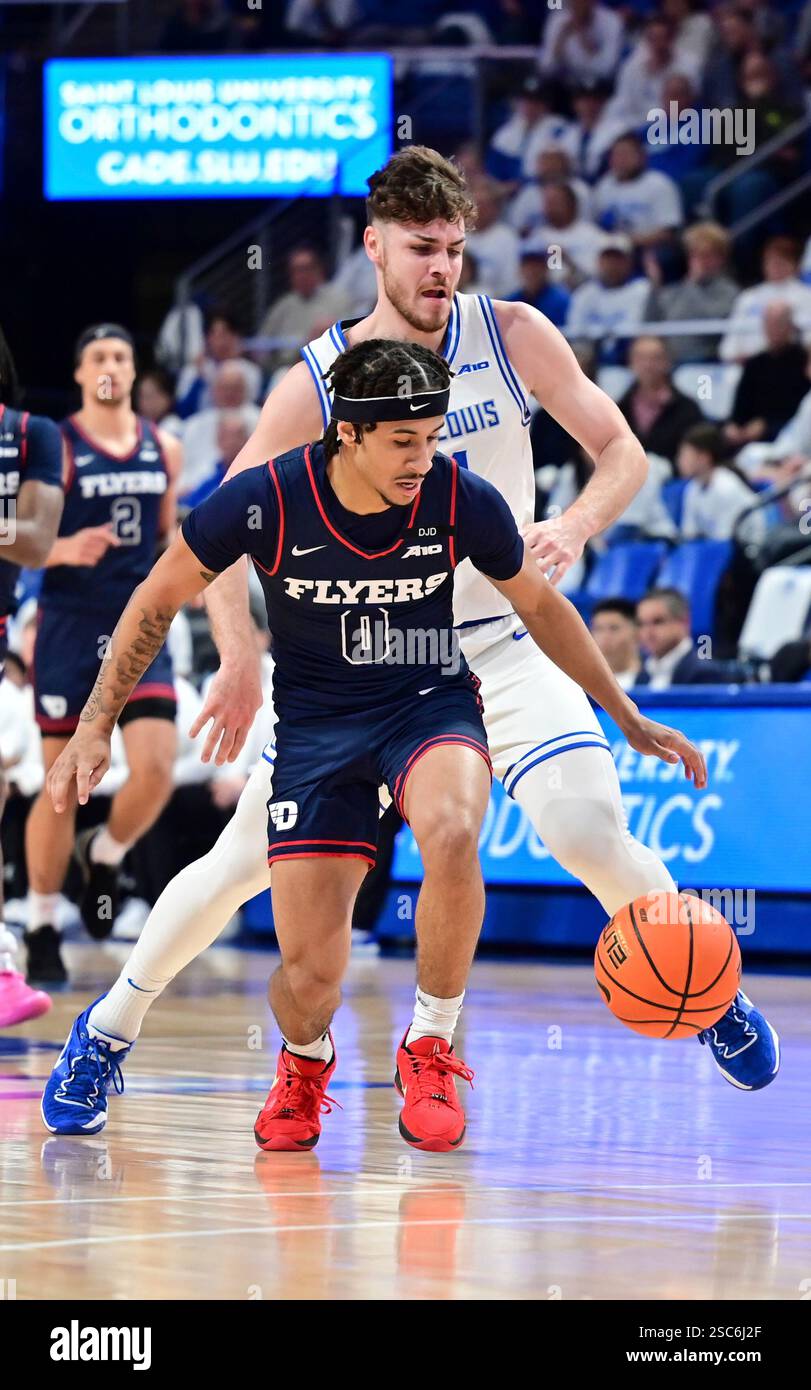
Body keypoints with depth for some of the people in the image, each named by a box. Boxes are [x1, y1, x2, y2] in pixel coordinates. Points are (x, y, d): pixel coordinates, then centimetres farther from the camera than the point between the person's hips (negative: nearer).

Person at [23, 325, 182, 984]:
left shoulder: (164, 448, 9)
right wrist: (65, 550, -24)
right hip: (71, 627, -3)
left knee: (156, 769, -13)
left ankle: (105, 856, 19)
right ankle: (42, 925, 14)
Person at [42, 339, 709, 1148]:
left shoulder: (462, 501, -15)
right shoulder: (266, 501, -19)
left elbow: (539, 604, 5)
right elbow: (159, 600, -2)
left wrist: (630, 721, 9)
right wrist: (95, 727, -5)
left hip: (431, 705, 0)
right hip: (315, 724, 0)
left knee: (453, 836, -37)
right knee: (311, 975, -10)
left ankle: (430, 1049, -14)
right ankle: (304, 1061, 30)